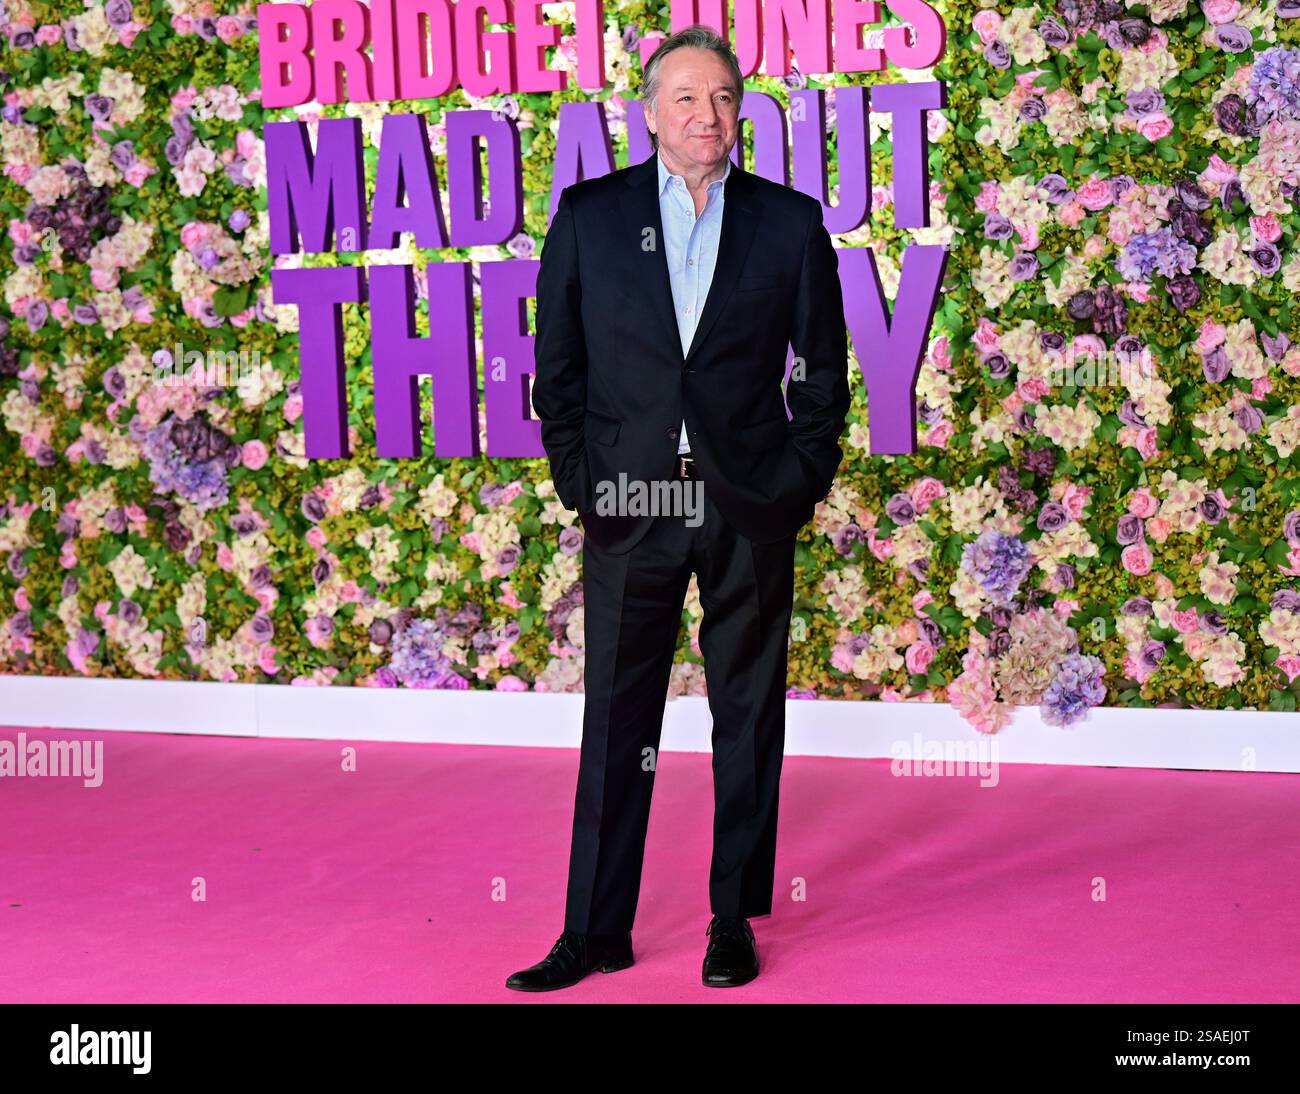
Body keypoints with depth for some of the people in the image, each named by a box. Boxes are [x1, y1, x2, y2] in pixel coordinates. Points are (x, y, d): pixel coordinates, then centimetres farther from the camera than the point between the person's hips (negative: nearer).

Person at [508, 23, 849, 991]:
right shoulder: (589, 214, 4)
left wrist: (804, 482, 1)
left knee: (748, 714, 7)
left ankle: (734, 920, 20)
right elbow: (557, 365, 6)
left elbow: (824, 367, 8)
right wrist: (578, 481, 0)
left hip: (750, 507, 0)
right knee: (617, 717, 5)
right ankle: (597, 930, 14)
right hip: (629, 507, 0)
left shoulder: (791, 222, 5)